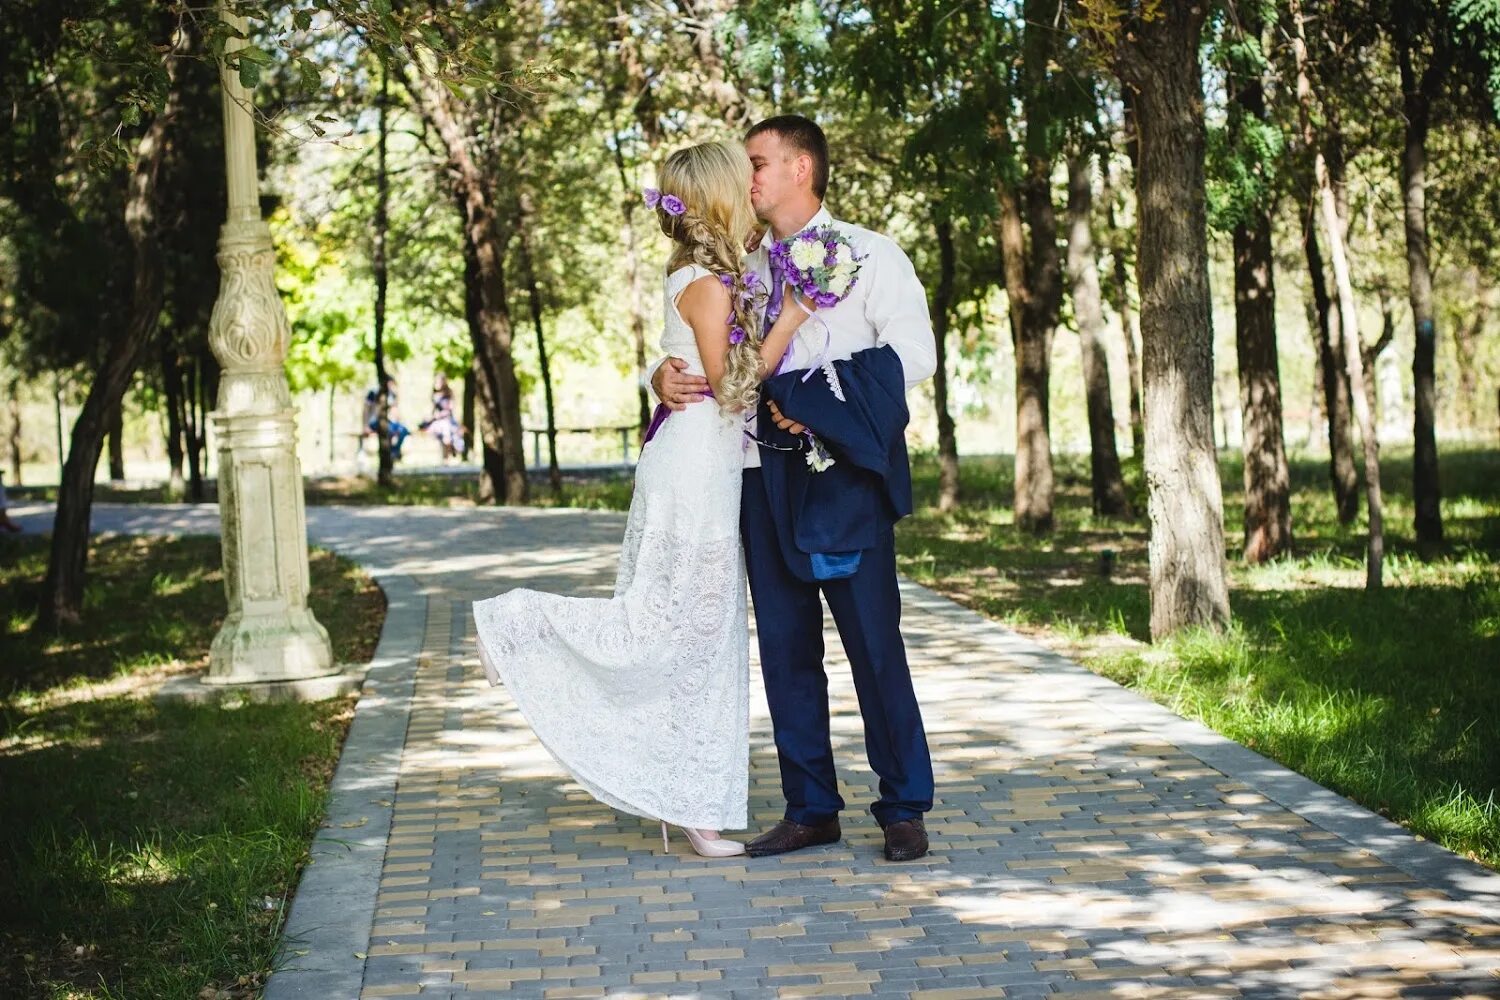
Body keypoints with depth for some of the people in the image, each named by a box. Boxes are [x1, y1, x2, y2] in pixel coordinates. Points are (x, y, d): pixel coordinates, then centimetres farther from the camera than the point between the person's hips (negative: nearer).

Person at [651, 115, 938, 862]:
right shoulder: (743, 272, 17)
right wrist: (667, 376, -8)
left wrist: (827, 403, -19)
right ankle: (811, 808, 17)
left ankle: (903, 809, 6)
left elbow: (914, 353, -8)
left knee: (874, 643, -4)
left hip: (844, 472, -5)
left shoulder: (868, 254, 2)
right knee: (785, 647, 7)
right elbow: (701, 353, 17)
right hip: (763, 476, 5)